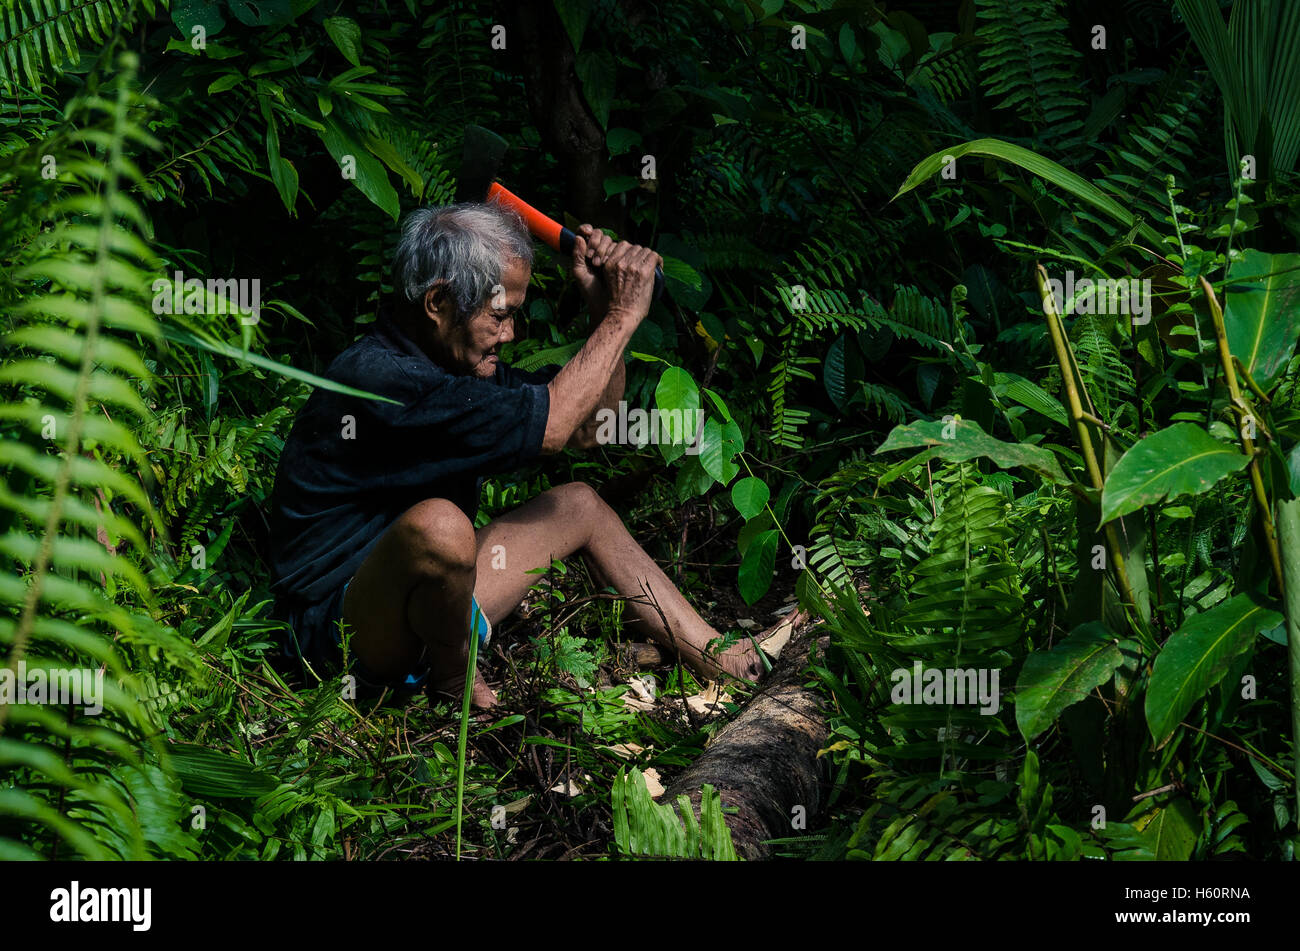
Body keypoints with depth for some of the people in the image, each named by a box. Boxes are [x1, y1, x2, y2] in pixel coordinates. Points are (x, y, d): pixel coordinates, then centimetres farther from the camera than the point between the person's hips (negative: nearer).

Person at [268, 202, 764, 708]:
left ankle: (721, 662, 19)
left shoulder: (460, 361, 5)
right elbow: (549, 424, -28)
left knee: (580, 504, 14)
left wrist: (605, 311, -1)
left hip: (428, 600, 10)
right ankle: (453, 679, -8)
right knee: (437, 524, -39)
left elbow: (588, 427, 12)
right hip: (342, 629, -10)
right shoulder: (375, 379, -27)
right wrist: (623, 316, -17)